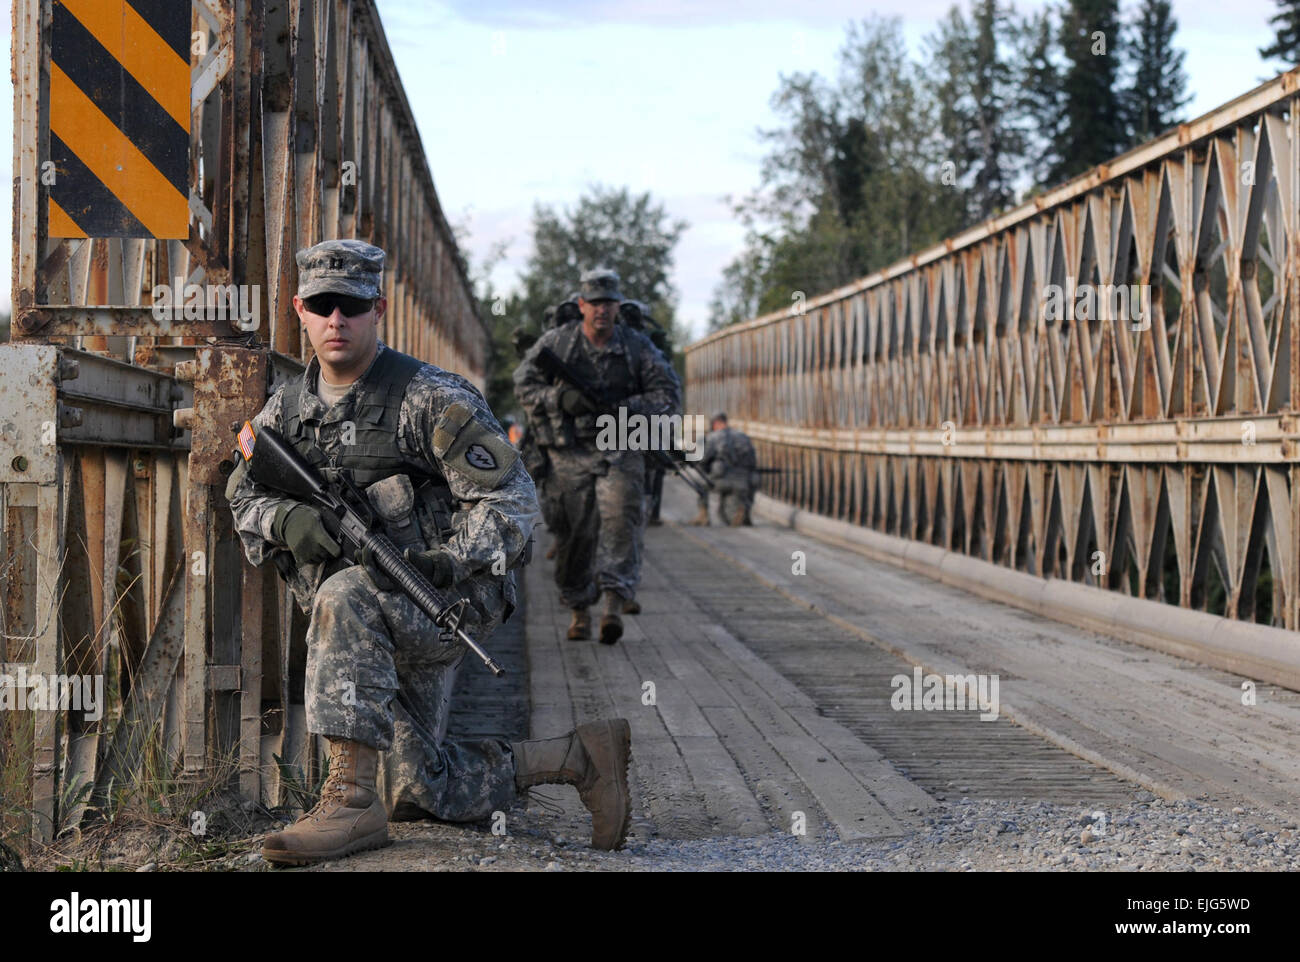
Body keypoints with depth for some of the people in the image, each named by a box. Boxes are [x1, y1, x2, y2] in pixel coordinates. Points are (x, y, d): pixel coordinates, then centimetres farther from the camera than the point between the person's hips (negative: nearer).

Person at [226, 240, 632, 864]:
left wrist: (436, 562, -31)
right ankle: (578, 759, 23)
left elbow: (511, 498, -17)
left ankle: (352, 800, -37)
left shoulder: (428, 398, -14)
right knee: (417, 793, 6)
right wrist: (286, 519, -19)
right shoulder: (287, 409, 5)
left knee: (345, 597, -37)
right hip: (374, 627, 7)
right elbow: (244, 496, 5)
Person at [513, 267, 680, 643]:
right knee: (574, 533, 1)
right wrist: (561, 399, -14)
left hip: (620, 453, 0)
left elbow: (669, 393, 4)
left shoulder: (637, 346, 4)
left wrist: (627, 408, -12)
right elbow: (524, 386, 4)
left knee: (619, 523, -16)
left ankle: (614, 606, -20)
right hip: (570, 453, 0)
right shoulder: (555, 342, 3)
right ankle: (579, 611, 14)